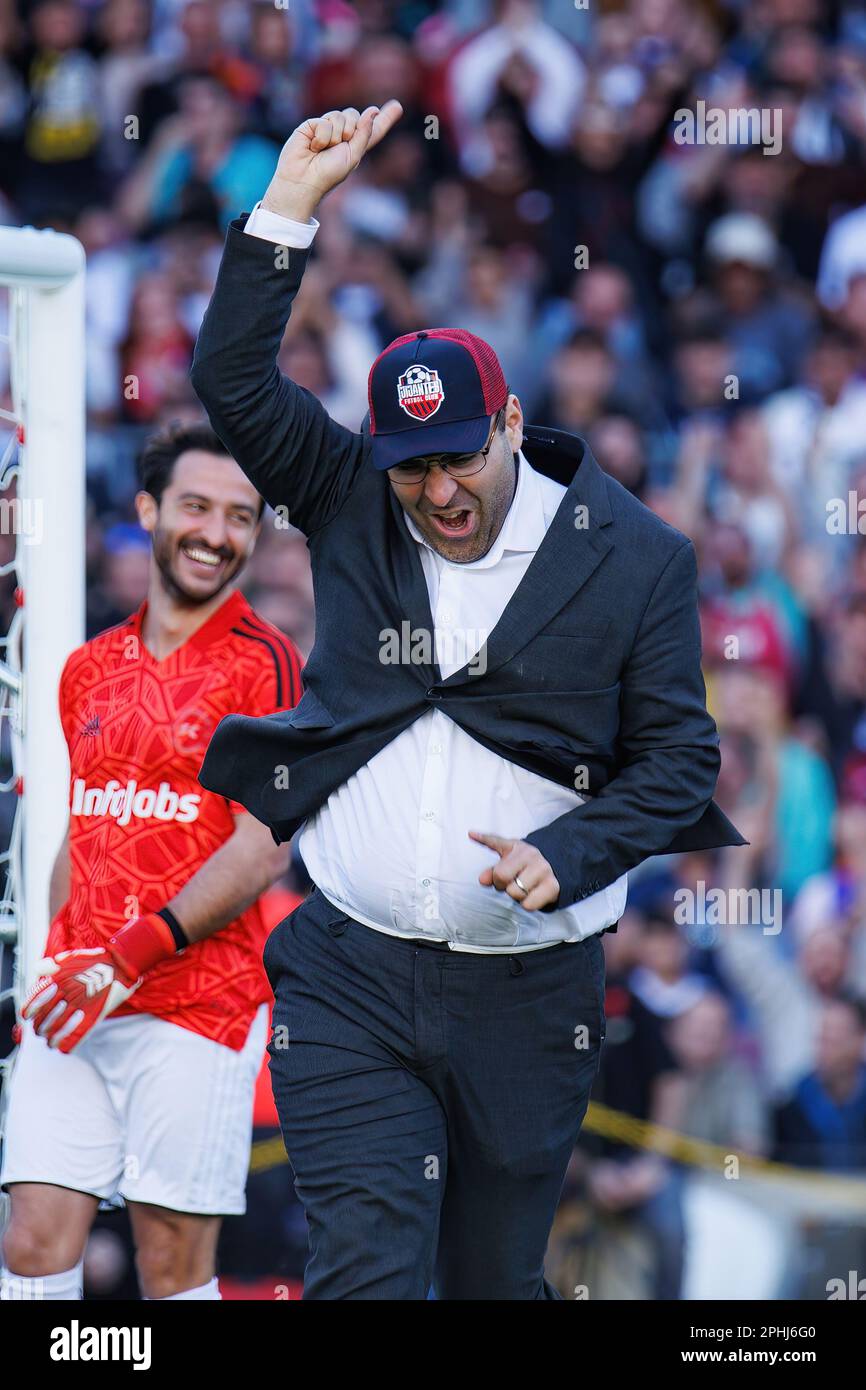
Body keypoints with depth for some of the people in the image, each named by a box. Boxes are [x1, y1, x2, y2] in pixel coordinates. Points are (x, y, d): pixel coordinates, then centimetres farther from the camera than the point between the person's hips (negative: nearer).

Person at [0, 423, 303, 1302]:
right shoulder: (89, 669, 15)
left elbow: (262, 850, -11)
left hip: (197, 1005, -5)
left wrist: (136, 953, -17)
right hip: (74, 1012, 5)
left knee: (174, 1262, -3)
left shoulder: (261, 663, -3)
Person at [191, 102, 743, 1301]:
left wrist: (565, 858, -16)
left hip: (529, 994, 0)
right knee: (365, 1272, -12)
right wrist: (293, 199, -6)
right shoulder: (351, 506, 6)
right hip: (348, 979, 0)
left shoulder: (635, 560, -1)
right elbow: (234, 380, 0)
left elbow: (679, 755, 1)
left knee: (495, 1281, 11)